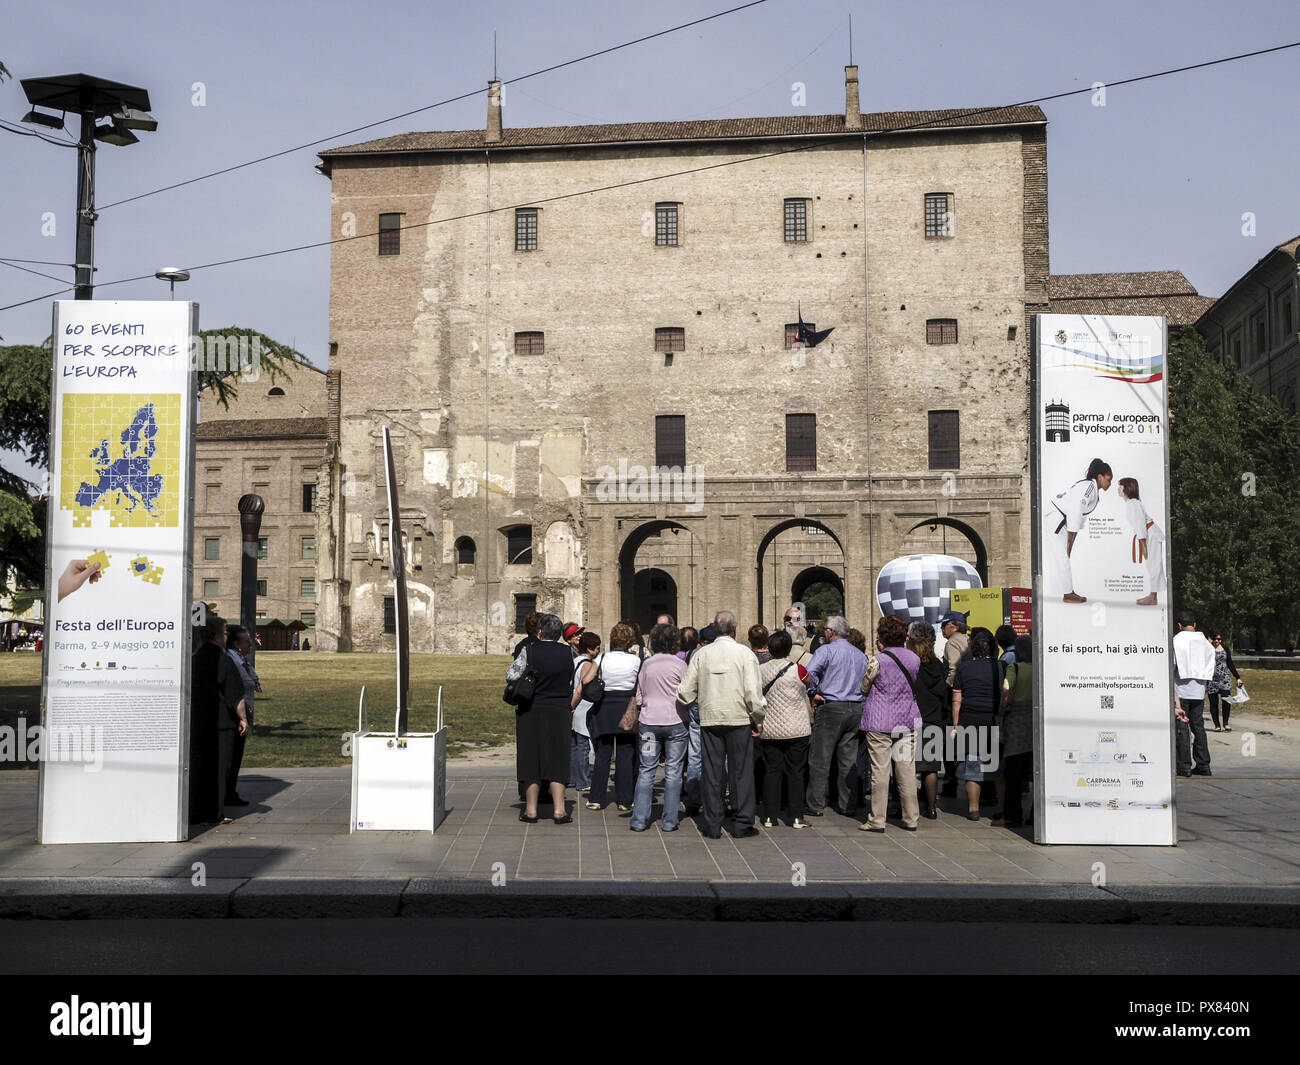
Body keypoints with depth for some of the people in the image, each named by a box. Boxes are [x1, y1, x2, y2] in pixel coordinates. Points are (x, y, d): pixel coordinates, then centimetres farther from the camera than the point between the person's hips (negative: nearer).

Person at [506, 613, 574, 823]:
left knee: (531, 759, 6)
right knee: (557, 759, 7)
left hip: (531, 711, -2)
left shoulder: (529, 651, -10)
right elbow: (571, 684, 5)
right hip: (559, 712, 2)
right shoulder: (568, 653, -1)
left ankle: (531, 810, 10)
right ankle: (559, 810, 3)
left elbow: (511, 675, -9)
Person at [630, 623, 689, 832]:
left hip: (649, 722, 3)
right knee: (673, 772, 3)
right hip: (675, 722, -2)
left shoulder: (646, 664, 3)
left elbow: (639, 696, 8)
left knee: (646, 771, 7)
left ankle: (639, 820, 5)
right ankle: (669, 822, 4)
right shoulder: (679, 664, -6)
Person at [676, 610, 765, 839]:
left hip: (709, 719, 2)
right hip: (739, 720, -2)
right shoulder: (744, 653, -6)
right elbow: (753, 691, -11)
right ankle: (742, 824, 8)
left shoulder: (701, 654, 2)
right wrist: (758, 720, 0)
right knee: (741, 771, 6)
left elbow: (686, 691, 2)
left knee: (711, 772, 7)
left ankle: (713, 825, 11)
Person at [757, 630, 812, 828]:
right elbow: (809, 682, 8)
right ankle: (797, 817, 5)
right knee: (795, 773, 4)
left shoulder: (761, 670, -1)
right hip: (796, 730, -3)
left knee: (771, 772, 8)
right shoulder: (797, 669, -11)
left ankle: (770, 817, 8)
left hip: (770, 730, 3)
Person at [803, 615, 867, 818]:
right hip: (855, 709, 6)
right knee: (848, 760, 10)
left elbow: (810, 672, -22)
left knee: (820, 760, -1)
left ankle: (816, 806, 0)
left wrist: (814, 694, -10)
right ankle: (847, 805, 11)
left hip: (831, 708, -6)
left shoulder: (826, 650, -6)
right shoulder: (860, 655, 14)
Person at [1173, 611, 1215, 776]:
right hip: (1199, 691, 5)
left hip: (1180, 690, -5)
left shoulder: (1176, 641, -7)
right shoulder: (1205, 643, 9)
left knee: (1182, 728, -2)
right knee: (1198, 726, 12)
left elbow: (1171, 668, -11)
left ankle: (1184, 766, -2)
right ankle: (1203, 765, 12)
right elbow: (1212, 670, 12)